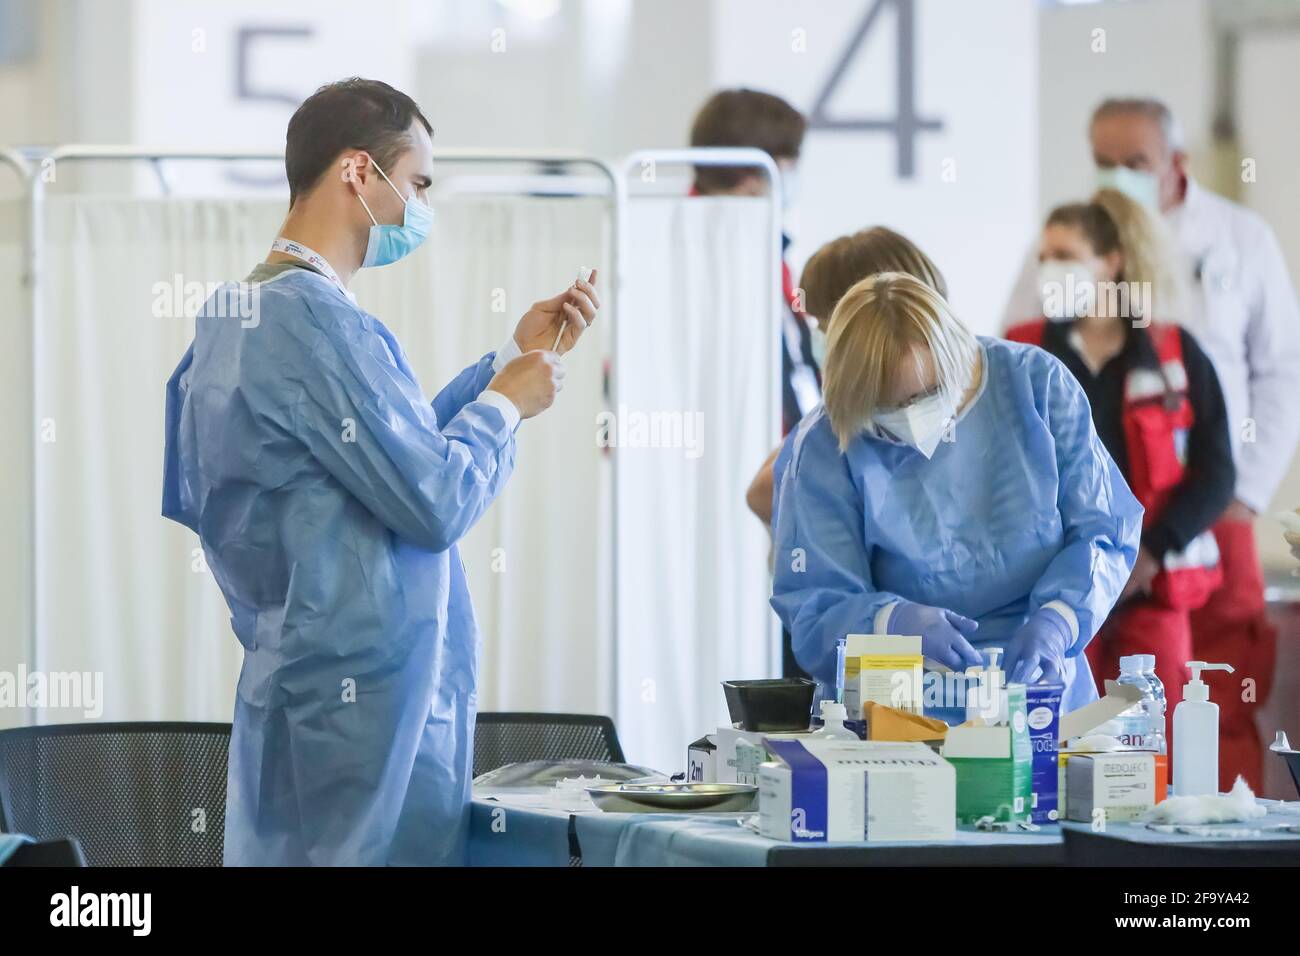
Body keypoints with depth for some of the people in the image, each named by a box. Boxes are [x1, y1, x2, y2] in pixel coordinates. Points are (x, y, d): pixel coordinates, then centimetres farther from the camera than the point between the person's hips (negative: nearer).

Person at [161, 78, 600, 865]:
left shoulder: (243, 311, 13)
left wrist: (514, 356, 19)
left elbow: (398, 445, 19)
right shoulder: (314, 317, -19)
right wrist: (508, 402, -2)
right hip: (369, 691, -10)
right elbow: (437, 502, -19)